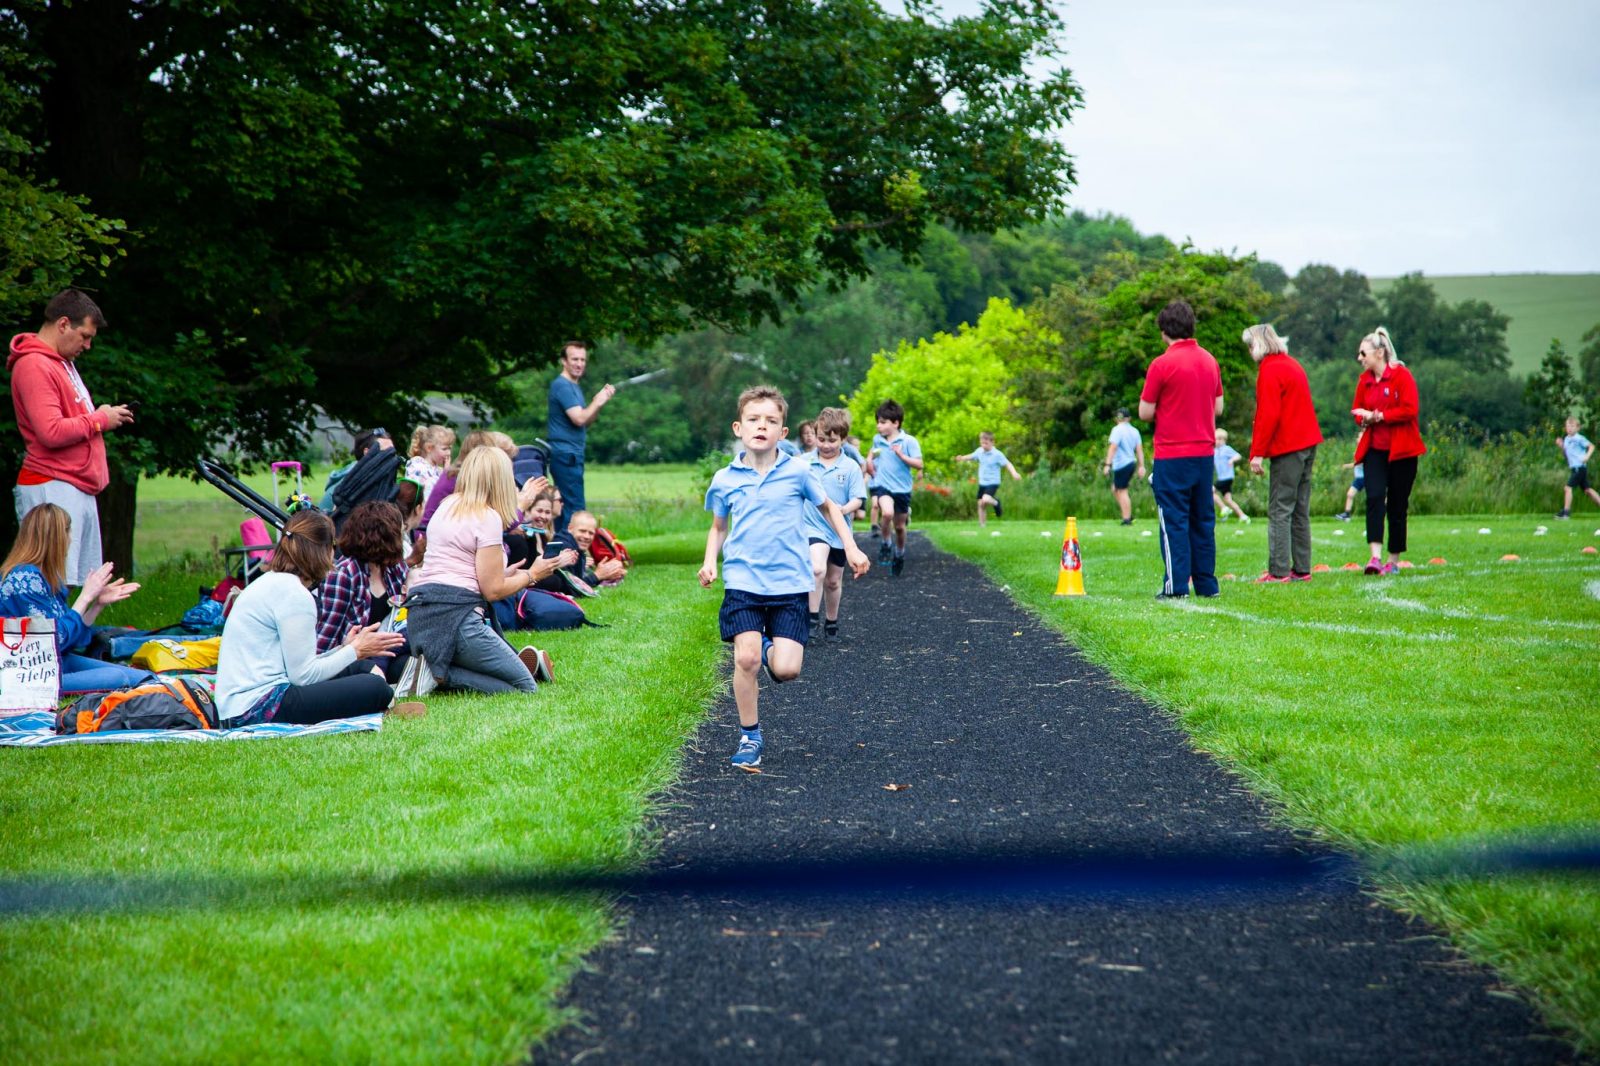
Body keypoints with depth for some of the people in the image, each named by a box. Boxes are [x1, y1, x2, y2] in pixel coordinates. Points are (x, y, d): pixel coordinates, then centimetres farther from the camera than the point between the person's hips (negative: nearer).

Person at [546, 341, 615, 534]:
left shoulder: (573, 386, 19)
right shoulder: (562, 386, -12)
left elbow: (586, 421, 19)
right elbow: (579, 418, -20)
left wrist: (601, 400, 5)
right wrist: (598, 402, -6)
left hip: (569, 455, 10)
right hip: (566, 454, -10)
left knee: (563, 508, 12)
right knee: (575, 510, -13)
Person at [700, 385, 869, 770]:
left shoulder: (798, 472, -2)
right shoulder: (725, 480, 2)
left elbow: (828, 507, 15)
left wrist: (851, 548, 9)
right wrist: (710, 563, 1)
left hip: (790, 583, 0)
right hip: (743, 582, 0)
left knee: (786, 670, -10)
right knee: (745, 658, -16)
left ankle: (770, 651, 28)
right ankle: (750, 736, 3)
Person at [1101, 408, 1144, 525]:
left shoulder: (1117, 430, -10)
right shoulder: (1134, 431, 11)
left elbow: (1113, 447, -18)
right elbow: (1139, 450, 10)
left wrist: (1107, 464, -19)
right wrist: (1141, 466, 11)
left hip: (1121, 464, -8)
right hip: (1131, 463, 8)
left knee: (1122, 491, -2)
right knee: (1115, 489, 19)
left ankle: (1127, 519, -2)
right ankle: (1128, 515, 17)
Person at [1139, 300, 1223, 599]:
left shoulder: (1162, 364, -12)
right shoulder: (1210, 361, 7)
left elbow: (1145, 412, -8)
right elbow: (1218, 408, 13)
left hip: (1172, 454, -6)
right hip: (1204, 452, 6)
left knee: (1174, 521, -3)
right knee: (1203, 520, 12)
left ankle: (1176, 586, -5)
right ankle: (1206, 584, 14)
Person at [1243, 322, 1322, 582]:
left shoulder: (1270, 370, -12)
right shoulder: (1293, 364, 16)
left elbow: (1268, 415, -18)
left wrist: (1257, 452, -16)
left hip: (1287, 447, -9)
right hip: (1307, 443, 9)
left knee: (1279, 510, -7)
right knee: (1300, 510, 12)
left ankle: (1279, 571, -8)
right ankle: (1301, 569, 14)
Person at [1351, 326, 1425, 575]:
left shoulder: (1401, 376, -8)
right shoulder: (1364, 379, 10)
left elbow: (1409, 410, -16)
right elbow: (1356, 409, 18)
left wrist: (1378, 416, -17)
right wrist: (1364, 417, -5)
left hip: (1400, 451, -4)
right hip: (1374, 449, 4)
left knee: (1397, 505, 2)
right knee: (1375, 497, -14)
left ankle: (1393, 561, 12)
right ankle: (1375, 556, -23)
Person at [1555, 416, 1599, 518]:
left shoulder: (1579, 438, -10)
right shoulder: (1566, 439, 14)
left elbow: (1591, 446, -9)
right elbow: (1565, 454, 20)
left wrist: (1587, 456, -23)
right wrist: (1561, 446, 4)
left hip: (1580, 467, -9)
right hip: (1574, 468, 9)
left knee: (1568, 487, -12)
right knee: (1587, 489, 13)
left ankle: (1566, 511, -10)